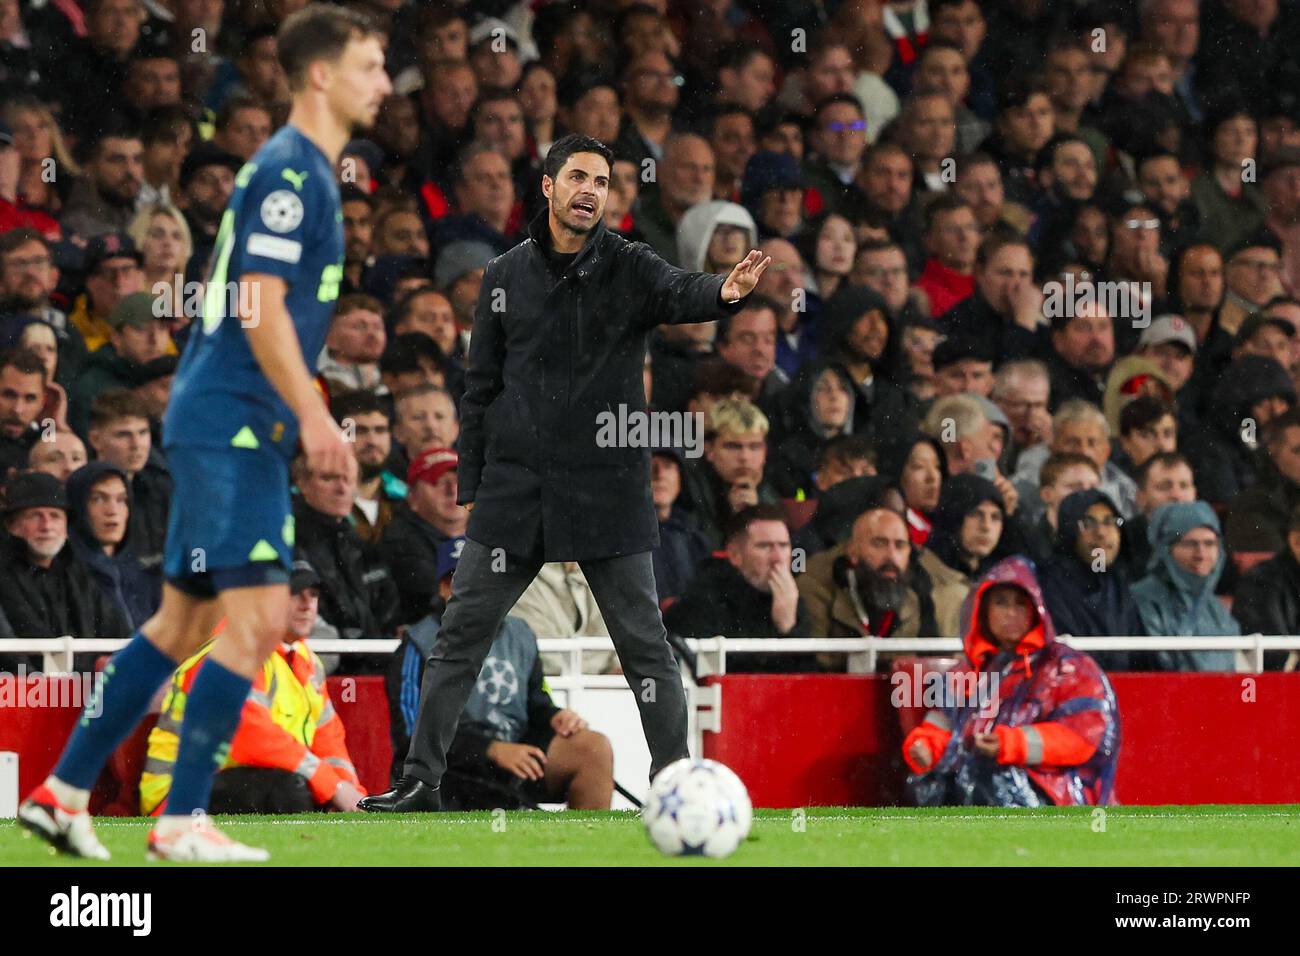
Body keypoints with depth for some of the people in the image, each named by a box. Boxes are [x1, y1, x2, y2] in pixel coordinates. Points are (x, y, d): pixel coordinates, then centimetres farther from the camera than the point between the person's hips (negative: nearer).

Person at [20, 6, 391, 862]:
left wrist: (305, 418, 23)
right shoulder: (289, 171, -13)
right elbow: (261, 308, -19)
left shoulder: (307, 171, 18)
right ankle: (182, 824, -11)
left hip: (221, 426, 10)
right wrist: (313, 415, -22)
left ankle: (63, 793, 19)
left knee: (185, 619, 14)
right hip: (235, 425, -10)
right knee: (258, 617, -12)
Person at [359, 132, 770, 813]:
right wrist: (469, 488, 8)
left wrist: (725, 292, -47)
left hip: (608, 494, -2)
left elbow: (681, 293, -24)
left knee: (644, 646, 0)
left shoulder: (628, 268, -1)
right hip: (514, 490, 2)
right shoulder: (506, 277, 6)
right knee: (460, 636, 3)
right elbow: (480, 390, 11)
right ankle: (420, 780, 11)